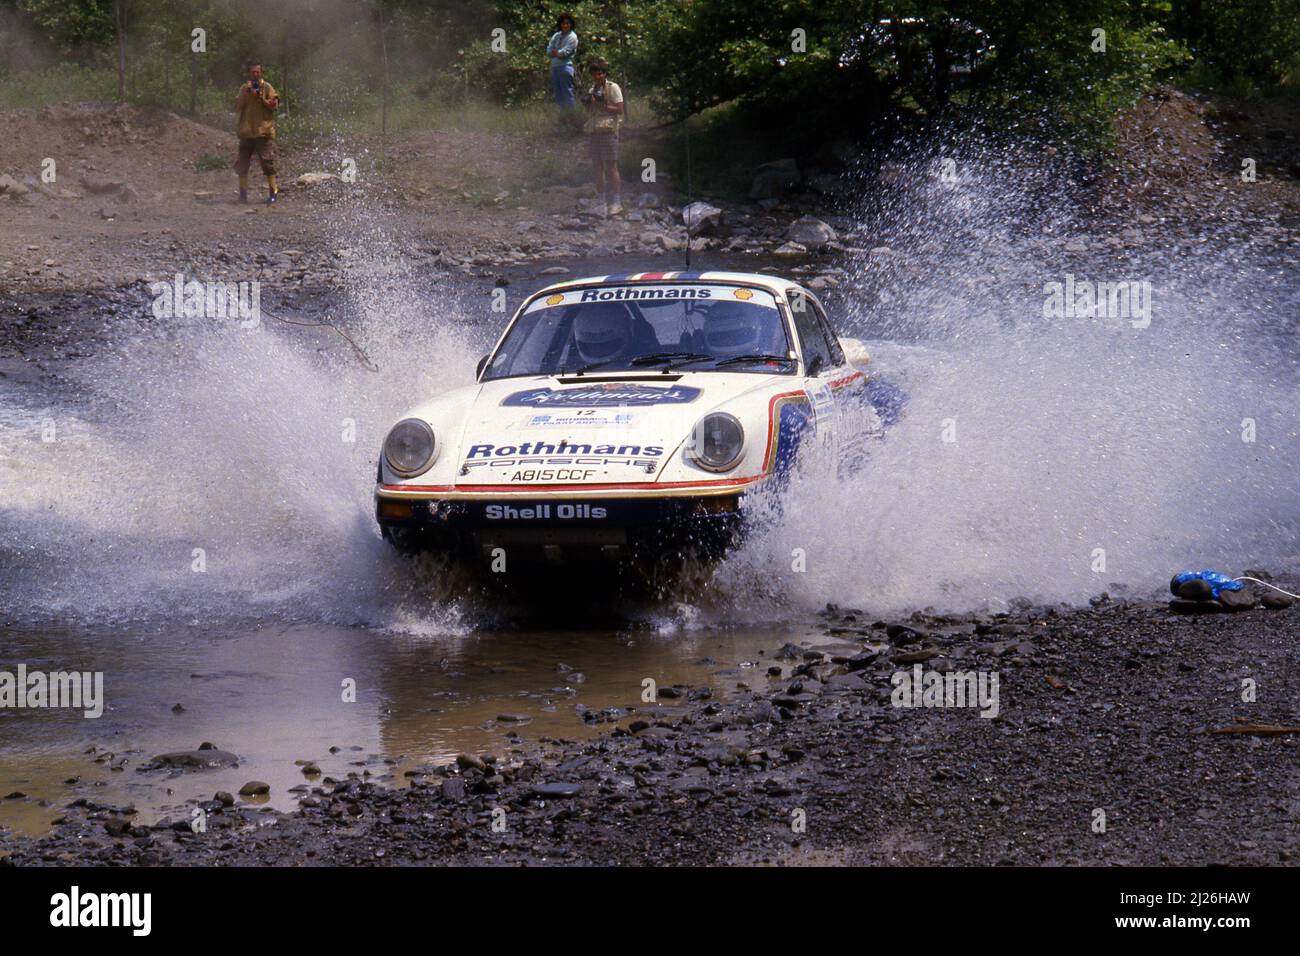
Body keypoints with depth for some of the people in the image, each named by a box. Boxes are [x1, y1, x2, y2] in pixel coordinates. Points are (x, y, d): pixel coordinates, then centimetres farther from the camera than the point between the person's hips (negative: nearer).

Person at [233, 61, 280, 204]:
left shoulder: (267, 87, 3)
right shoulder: (244, 88, 12)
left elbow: (274, 105, -4)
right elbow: (237, 108, 5)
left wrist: (260, 97, -14)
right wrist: (245, 94, -7)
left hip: (264, 132, -4)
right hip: (246, 132, 4)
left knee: (267, 163, -9)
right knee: (242, 163, 5)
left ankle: (273, 192, -5)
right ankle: (243, 192, 13)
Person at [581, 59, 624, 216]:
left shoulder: (613, 88, -1)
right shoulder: (592, 90, 20)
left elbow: (619, 110, -7)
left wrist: (601, 105, -14)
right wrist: (586, 103, 5)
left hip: (608, 131, -7)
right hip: (593, 131, 7)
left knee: (611, 167, -10)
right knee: (598, 168, 5)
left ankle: (616, 202, -11)